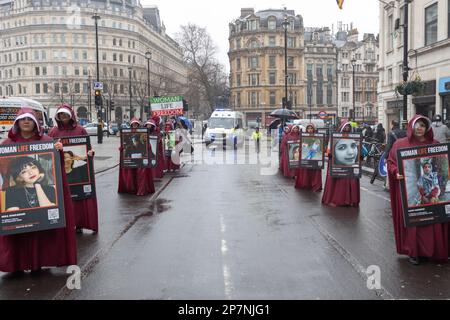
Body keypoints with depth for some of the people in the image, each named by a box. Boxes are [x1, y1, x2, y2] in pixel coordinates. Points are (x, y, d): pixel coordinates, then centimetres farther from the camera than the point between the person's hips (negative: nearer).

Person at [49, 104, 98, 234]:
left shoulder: (80, 130, 3)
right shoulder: (54, 131, 6)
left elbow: (88, 147, 3)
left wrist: (90, 152, -17)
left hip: (78, 168, -1)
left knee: (79, 196, 2)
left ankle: (79, 224, 12)